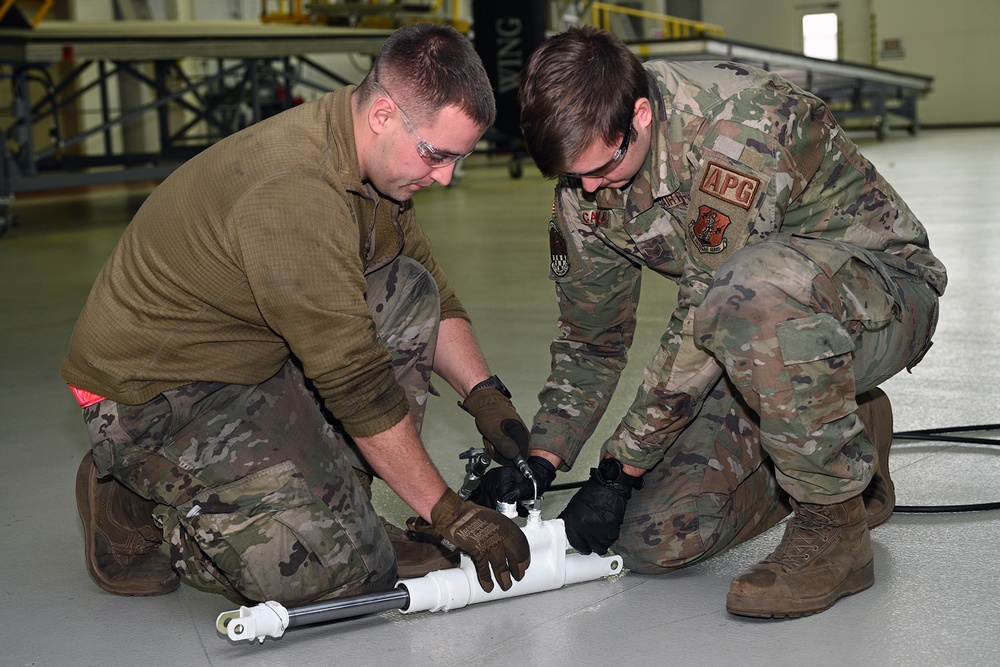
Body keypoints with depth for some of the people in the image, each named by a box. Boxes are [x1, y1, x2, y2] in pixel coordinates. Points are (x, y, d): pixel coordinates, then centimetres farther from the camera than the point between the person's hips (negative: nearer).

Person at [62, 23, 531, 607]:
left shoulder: (378, 159, -1)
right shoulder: (294, 190, -31)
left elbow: (436, 295, 13)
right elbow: (356, 381, -29)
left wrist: (487, 396, -1)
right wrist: (450, 514, -22)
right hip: (155, 396, -9)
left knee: (409, 293, -4)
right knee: (347, 569, -17)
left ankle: (329, 500, 1)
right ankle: (140, 503, 3)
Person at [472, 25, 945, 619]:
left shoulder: (743, 124, -29)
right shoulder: (586, 173, -5)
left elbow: (705, 323, -28)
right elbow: (591, 335, 6)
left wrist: (620, 468, -21)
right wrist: (539, 460, -7)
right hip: (772, 344, 7)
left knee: (754, 286, -42)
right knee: (653, 542, -7)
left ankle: (836, 531, -23)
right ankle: (839, 445, 15)